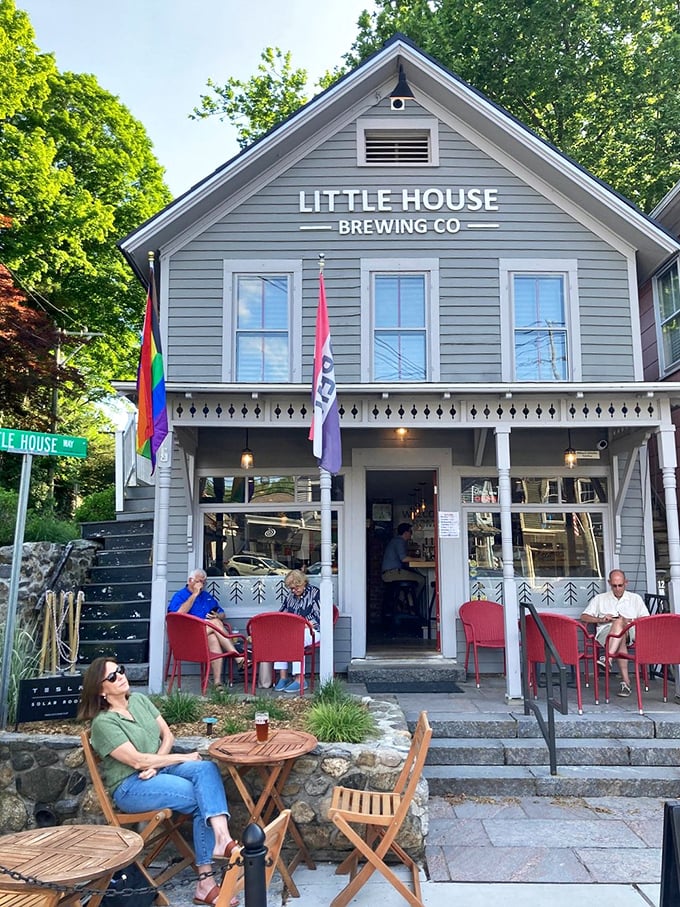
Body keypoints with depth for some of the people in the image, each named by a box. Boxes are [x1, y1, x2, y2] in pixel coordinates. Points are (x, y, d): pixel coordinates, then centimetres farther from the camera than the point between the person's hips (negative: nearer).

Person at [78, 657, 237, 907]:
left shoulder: (139, 700, 7)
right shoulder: (103, 723, -13)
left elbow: (167, 735, 8)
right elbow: (137, 761, -18)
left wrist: (155, 765, -12)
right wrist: (184, 758, -13)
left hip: (158, 768, 6)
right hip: (130, 786, -6)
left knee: (206, 769, -24)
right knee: (202, 798, -23)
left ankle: (222, 838, -33)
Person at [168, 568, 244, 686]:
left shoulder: (207, 596, 27)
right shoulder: (179, 596, 10)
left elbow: (223, 615, 27)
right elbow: (179, 613, -12)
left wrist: (217, 616, 1)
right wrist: (194, 594, -7)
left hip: (208, 633, 4)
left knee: (213, 638, -34)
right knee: (215, 623, -30)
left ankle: (217, 681, -39)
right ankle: (238, 658, -35)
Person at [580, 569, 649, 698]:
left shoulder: (635, 598, 22)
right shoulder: (600, 598, 21)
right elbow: (583, 617, 14)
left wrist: (630, 621, -6)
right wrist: (601, 619, -4)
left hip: (630, 632, 0)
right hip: (605, 632, 1)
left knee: (619, 621, -37)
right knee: (620, 640, -37)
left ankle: (608, 658, -49)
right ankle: (626, 681, -43)